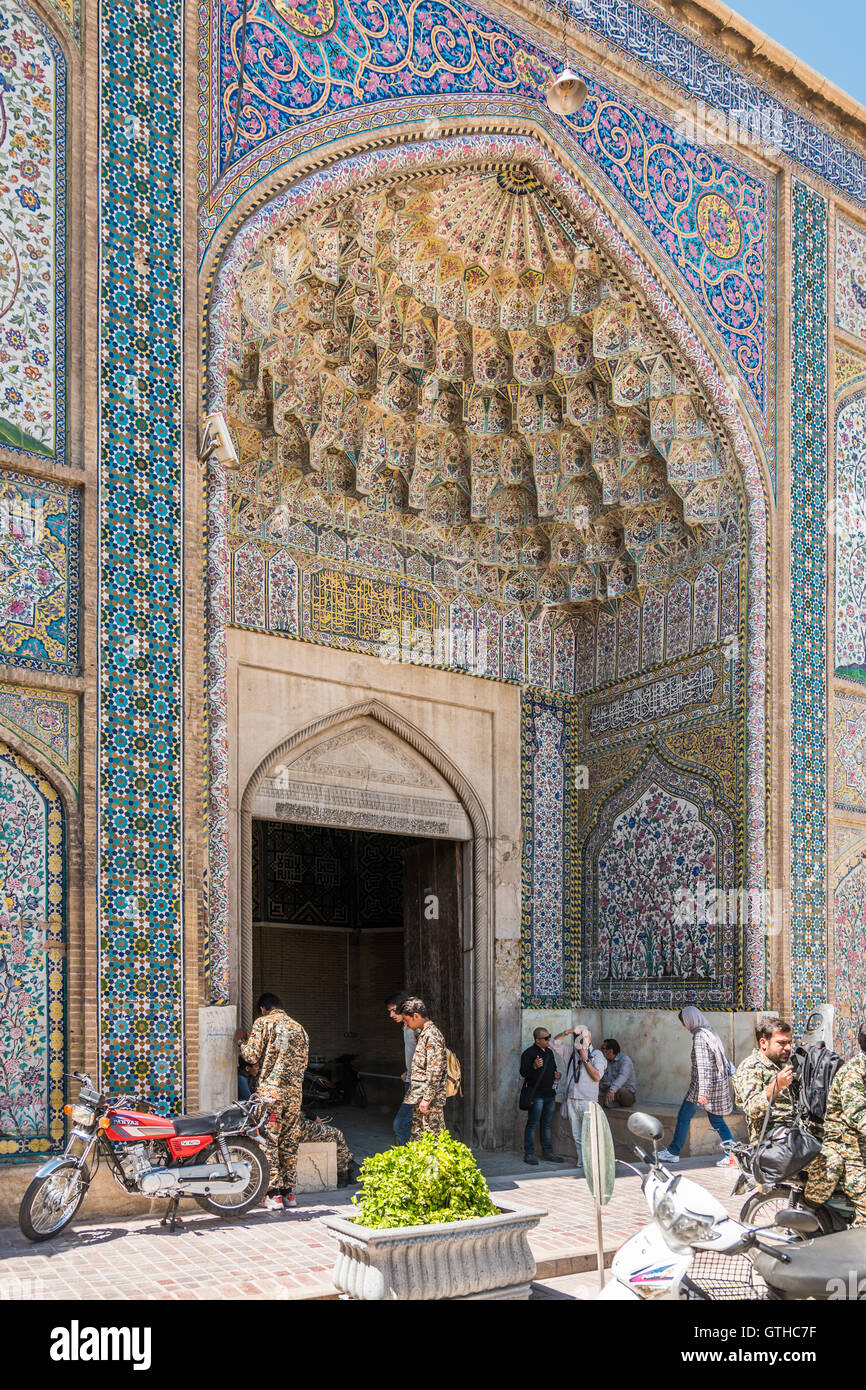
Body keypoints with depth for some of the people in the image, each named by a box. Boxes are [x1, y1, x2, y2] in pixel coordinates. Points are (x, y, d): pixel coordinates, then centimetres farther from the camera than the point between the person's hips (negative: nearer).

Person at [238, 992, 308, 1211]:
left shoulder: (263, 1023, -1)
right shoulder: (298, 1028, 15)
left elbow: (252, 1055, -6)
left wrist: (241, 1042, 13)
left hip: (270, 1091, -5)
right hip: (294, 1093, 5)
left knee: (269, 1142, -1)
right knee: (289, 1143, 11)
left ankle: (274, 1195, -2)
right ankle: (289, 1192, 14)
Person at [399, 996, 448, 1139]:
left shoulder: (432, 1036, -17)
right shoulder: (422, 1034, 15)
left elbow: (435, 1071, -22)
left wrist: (427, 1098, -22)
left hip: (430, 1100, -10)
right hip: (419, 1098, 10)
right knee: (416, 1134, 13)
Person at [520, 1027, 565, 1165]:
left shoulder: (549, 1052, 15)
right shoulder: (529, 1053, -9)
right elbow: (523, 1072, -17)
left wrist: (557, 1074, 8)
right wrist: (534, 1066, -34)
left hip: (550, 1094, 7)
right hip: (536, 1095, -7)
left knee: (547, 1125, 13)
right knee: (532, 1124, -5)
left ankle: (547, 1153, 19)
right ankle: (529, 1154, 0)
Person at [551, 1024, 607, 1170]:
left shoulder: (596, 1055, 0)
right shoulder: (570, 1051, 13)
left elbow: (597, 1076, -9)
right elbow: (555, 1042, 14)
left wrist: (585, 1059, -10)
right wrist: (566, 1032, -1)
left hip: (588, 1101, -5)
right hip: (571, 1100, 5)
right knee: (577, 1136, 8)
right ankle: (581, 1164, 15)